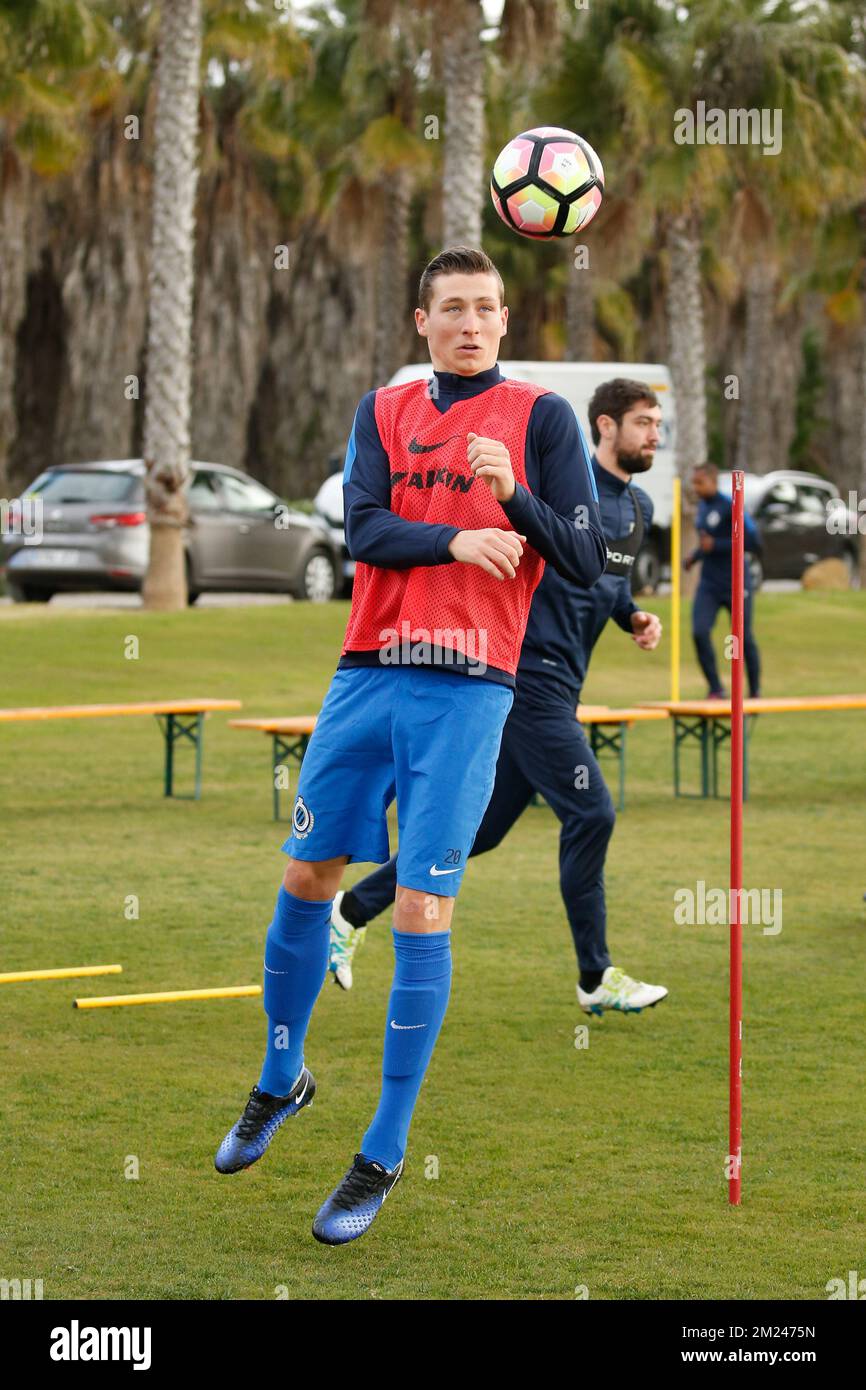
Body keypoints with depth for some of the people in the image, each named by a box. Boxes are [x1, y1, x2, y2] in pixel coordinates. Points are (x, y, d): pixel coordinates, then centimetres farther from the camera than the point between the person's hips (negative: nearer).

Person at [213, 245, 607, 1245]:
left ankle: (385, 1154, 1)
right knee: (305, 880, 9)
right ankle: (281, 1080, 32)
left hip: (467, 690, -4)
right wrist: (457, 540, -17)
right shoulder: (384, 411, 12)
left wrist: (515, 495, -18)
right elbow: (364, 532, -2)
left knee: (421, 911, -7)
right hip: (368, 674, 4)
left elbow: (585, 563, -2)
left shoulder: (539, 414, 2)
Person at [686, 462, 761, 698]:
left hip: (736, 584, -6)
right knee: (700, 632, -12)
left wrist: (715, 545, -21)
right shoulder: (702, 506, 9)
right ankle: (715, 689, -3)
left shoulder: (730, 506, -14)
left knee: (744, 639, 5)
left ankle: (755, 694, 21)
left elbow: (753, 540, -19)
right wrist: (695, 556, 7)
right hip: (709, 583, 6)